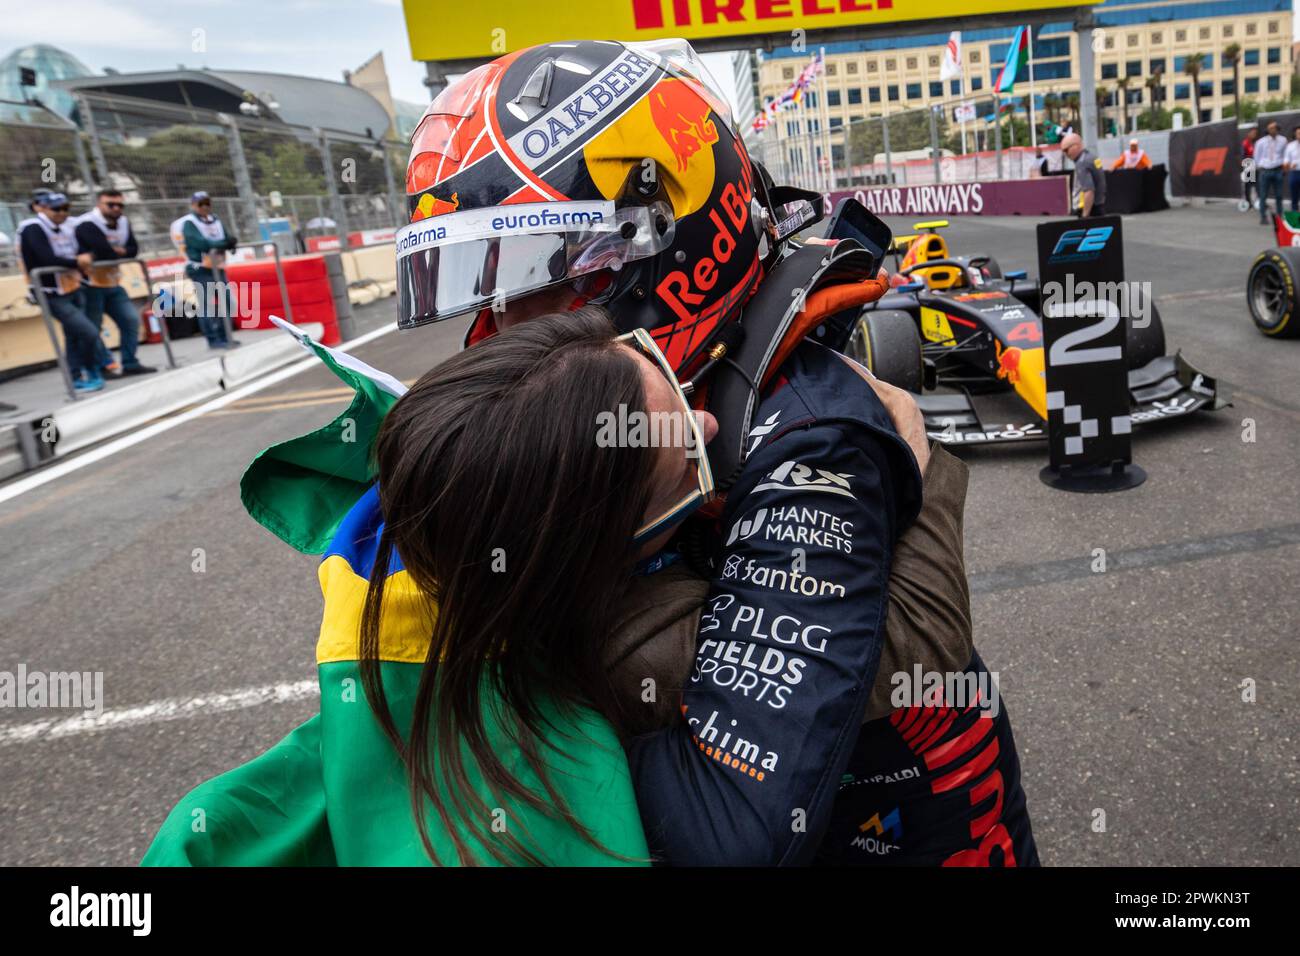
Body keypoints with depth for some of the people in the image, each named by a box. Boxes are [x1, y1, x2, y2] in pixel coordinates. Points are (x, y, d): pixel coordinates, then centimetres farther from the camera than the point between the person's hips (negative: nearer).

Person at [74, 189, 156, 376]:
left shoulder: (123, 223, 8)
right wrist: (121, 252, -7)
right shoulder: (87, 225, -15)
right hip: (91, 286, -7)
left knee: (131, 320, 6)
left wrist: (114, 250, -16)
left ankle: (130, 364, 13)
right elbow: (105, 251, -26)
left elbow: (133, 249, 1)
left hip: (113, 284, 8)